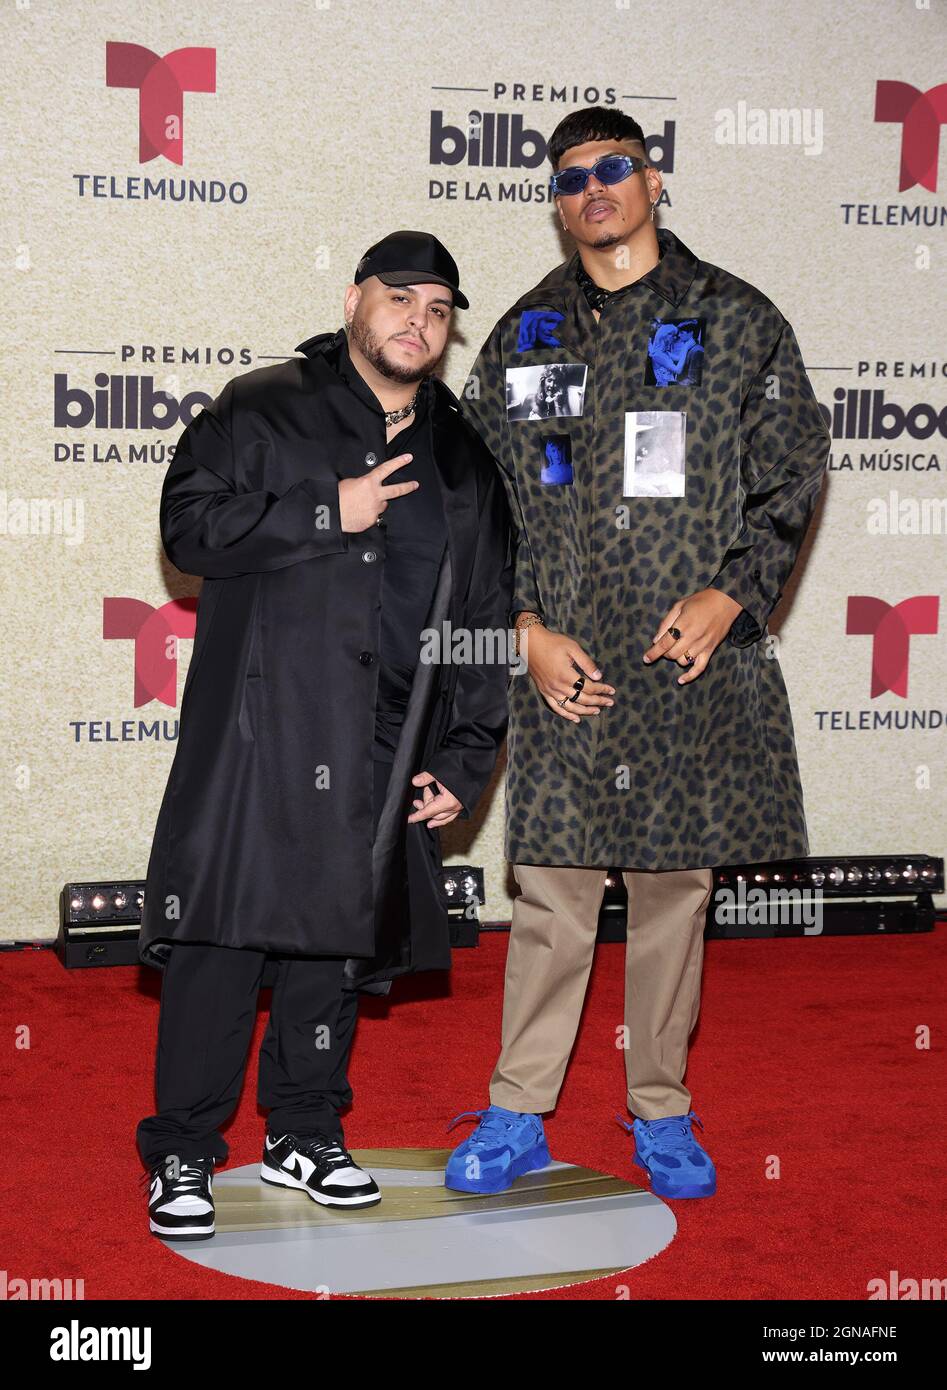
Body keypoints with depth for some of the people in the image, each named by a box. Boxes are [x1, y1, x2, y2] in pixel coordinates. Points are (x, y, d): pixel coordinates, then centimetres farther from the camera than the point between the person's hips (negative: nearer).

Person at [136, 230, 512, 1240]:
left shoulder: (462, 458, 15)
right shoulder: (262, 409, 4)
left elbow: (486, 617, 15)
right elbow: (189, 522, -7)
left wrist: (466, 758, 8)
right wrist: (330, 514, -12)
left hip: (385, 749, 4)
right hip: (258, 729, -4)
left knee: (339, 931, 10)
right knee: (224, 928, -7)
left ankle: (304, 1132, 25)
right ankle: (182, 1153, 3)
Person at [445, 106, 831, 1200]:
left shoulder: (737, 321, 6)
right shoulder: (524, 334, 10)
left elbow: (793, 476, 4)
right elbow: (480, 499, 9)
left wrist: (728, 594, -9)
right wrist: (528, 629, -3)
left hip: (696, 659, 0)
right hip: (562, 661, 1)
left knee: (675, 884, 7)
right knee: (551, 890, 1)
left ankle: (661, 1112, 20)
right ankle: (517, 1116, 13)